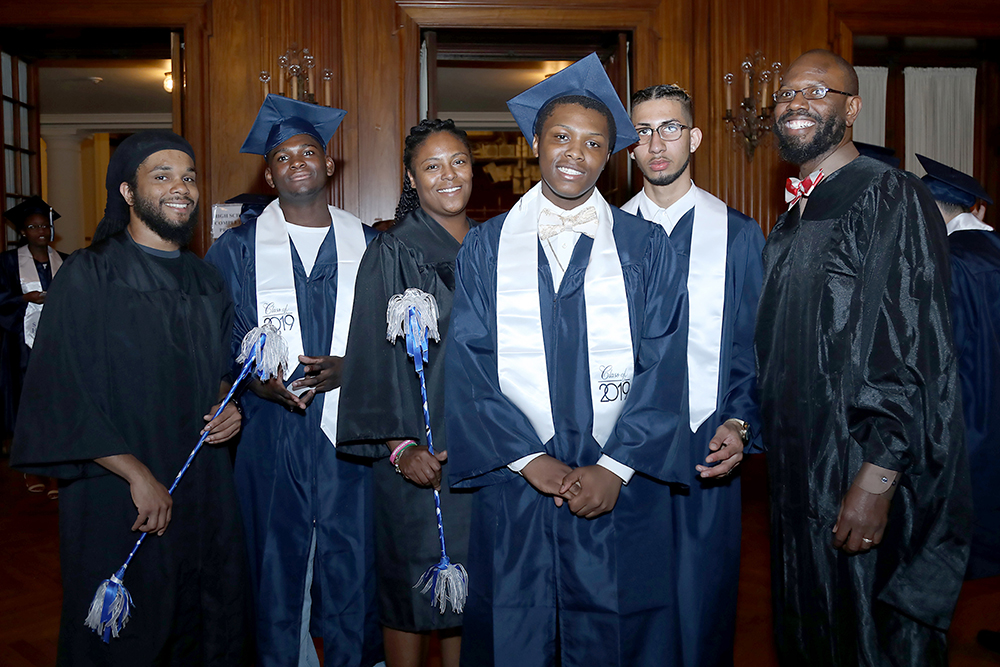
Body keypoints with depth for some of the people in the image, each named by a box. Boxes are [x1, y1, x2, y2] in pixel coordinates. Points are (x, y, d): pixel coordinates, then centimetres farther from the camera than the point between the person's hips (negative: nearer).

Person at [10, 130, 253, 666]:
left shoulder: (206, 281, 10)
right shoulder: (88, 277, -8)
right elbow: (60, 396, -13)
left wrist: (227, 404, -2)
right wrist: (137, 474, -17)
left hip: (206, 495, 5)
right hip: (119, 499, -5)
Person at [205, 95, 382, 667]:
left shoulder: (367, 246, 7)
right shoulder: (237, 251, 5)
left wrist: (347, 368, -14)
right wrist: (256, 380, -17)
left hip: (350, 432, 1)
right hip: (270, 436, 0)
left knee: (352, 570, 6)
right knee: (275, 568, 6)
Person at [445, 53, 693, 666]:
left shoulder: (647, 248, 4)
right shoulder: (486, 247, 5)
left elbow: (664, 365, -3)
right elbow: (468, 365, -1)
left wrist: (614, 467, -12)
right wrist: (526, 459, -10)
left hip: (621, 491, 0)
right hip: (512, 486, 1)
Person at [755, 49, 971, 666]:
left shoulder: (892, 199, -13)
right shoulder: (791, 220, 12)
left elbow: (917, 355, -20)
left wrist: (876, 481, -23)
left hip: (870, 482, -8)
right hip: (800, 473, 8)